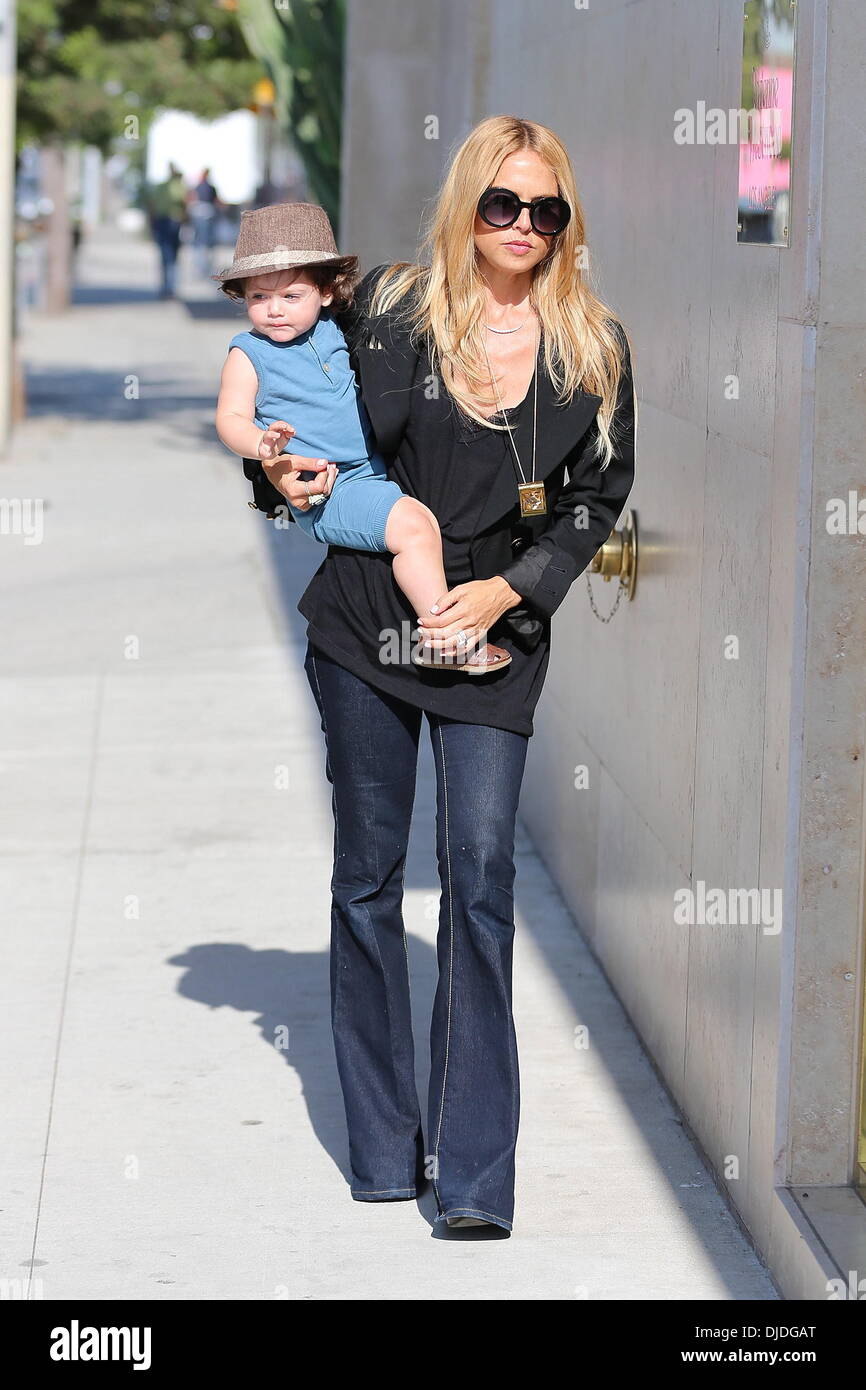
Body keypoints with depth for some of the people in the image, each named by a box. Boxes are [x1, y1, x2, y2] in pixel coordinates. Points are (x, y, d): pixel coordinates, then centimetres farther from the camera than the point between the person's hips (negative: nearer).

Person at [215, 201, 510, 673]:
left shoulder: (331, 333, 11)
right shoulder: (249, 355, -5)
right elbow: (231, 418, -11)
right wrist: (263, 443, -31)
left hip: (373, 472, 8)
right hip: (325, 493, -8)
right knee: (414, 525, -25)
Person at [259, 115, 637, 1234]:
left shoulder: (592, 350, 1)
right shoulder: (390, 310, -1)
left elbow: (598, 496, 6)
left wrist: (507, 590, -7)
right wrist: (289, 477, -9)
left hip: (496, 641, 0)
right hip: (364, 625, 1)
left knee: (480, 875, -10)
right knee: (368, 875, 6)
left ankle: (473, 1172, -9)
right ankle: (382, 1149, 17)